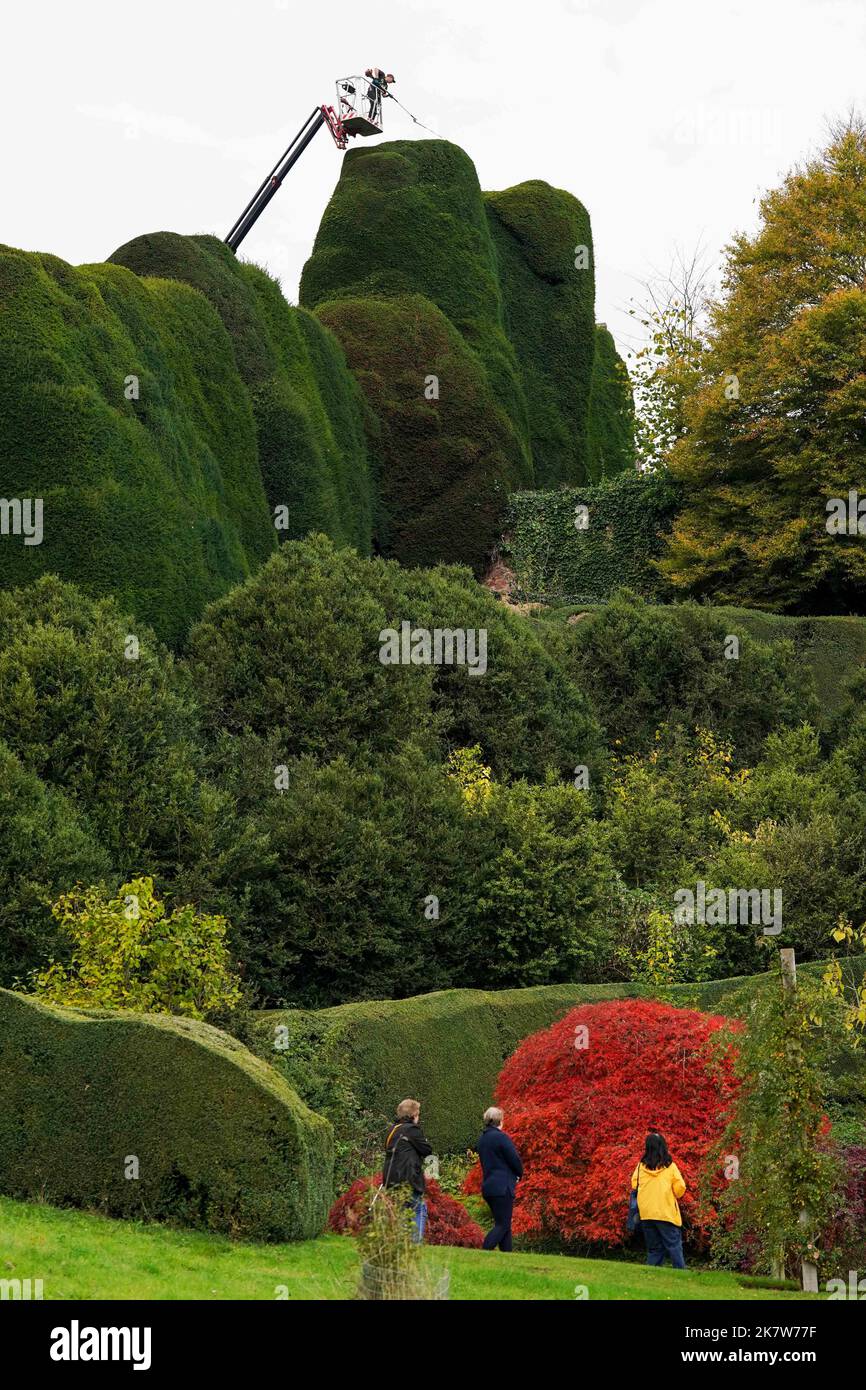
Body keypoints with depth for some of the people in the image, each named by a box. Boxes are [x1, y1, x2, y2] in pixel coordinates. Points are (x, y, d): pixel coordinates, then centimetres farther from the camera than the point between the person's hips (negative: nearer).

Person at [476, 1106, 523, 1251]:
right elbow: (515, 1159, -13)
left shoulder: (482, 1139, 13)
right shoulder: (501, 1137, -13)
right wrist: (519, 1174, 9)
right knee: (502, 1225, -7)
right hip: (503, 1187, -9)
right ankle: (484, 1253, -18)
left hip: (488, 1187, 9)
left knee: (503, 1224, 13)